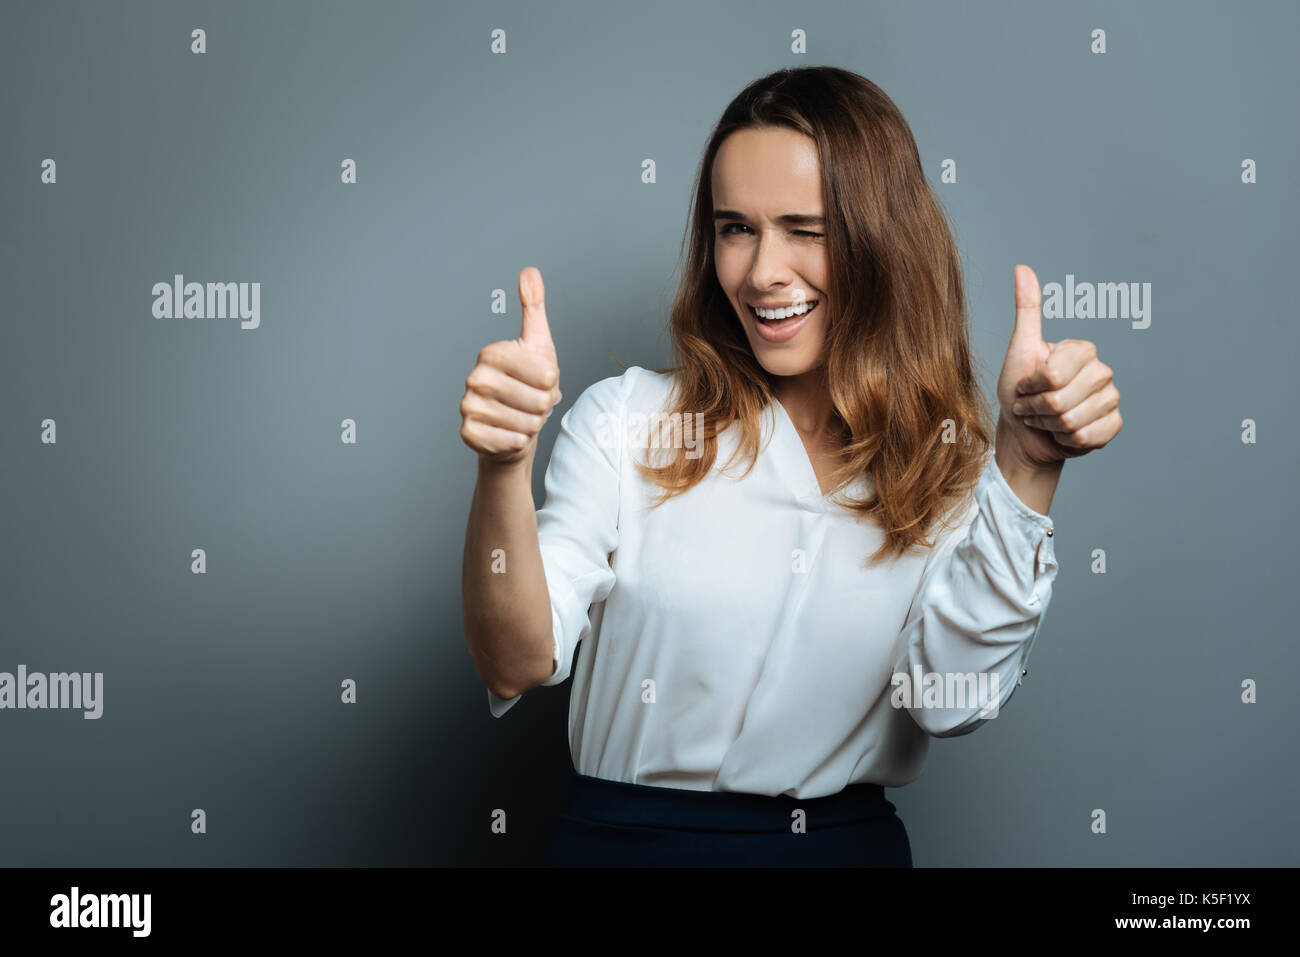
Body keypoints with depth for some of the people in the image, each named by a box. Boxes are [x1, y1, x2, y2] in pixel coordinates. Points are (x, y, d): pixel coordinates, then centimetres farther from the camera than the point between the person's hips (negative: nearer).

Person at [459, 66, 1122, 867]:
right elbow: (518, 665, -11)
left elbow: (955, 701, -12)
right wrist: (506, 469, -25)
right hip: (628, 838, -2)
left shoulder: (949, 456, 1)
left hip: (854, 840, 2)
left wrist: (1027, 467, -21)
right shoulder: (627, 421, -4)